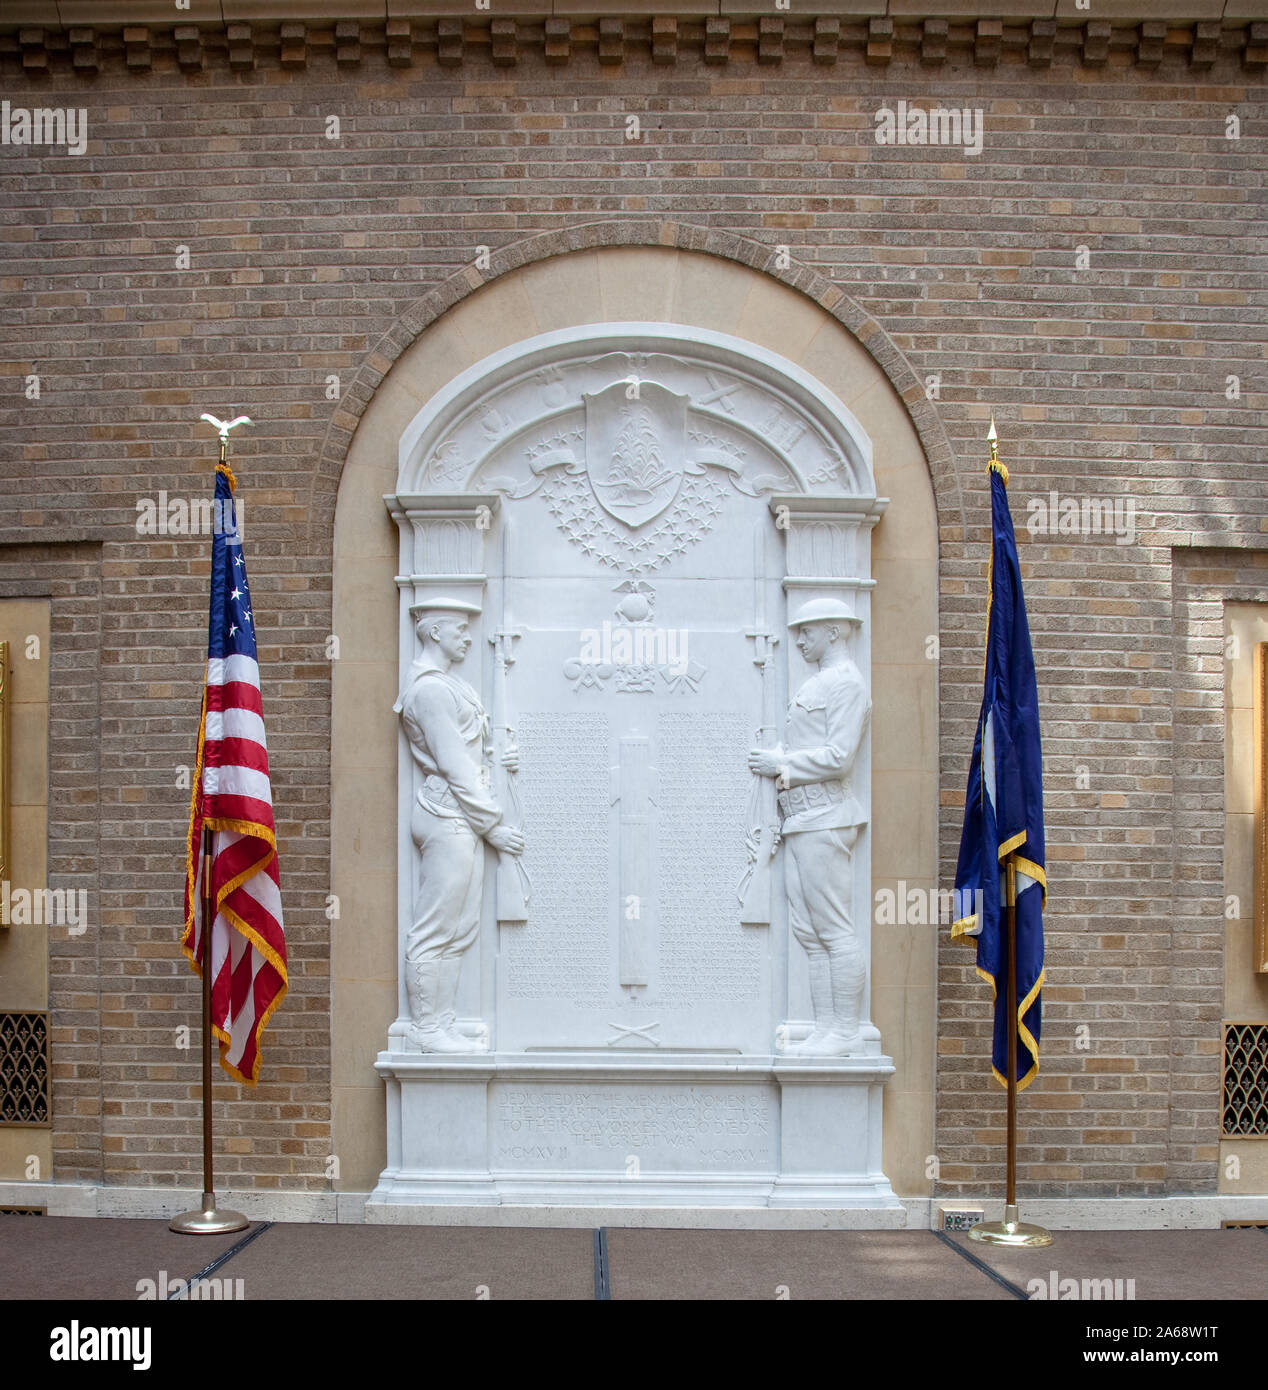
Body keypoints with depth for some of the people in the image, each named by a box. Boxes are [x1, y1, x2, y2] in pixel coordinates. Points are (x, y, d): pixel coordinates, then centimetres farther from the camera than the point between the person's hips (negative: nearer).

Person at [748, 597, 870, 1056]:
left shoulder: (846, 683, -8)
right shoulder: (818, 683, 23)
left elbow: (838, 757, -17)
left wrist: (780, 765, -11)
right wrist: (776, 759, 5)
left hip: (823, 819, -10)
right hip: (800, 820, 10)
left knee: (834, 930, -6)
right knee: (808, 932, 8)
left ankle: (847, 1033, -1)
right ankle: (826, 1029, 12)